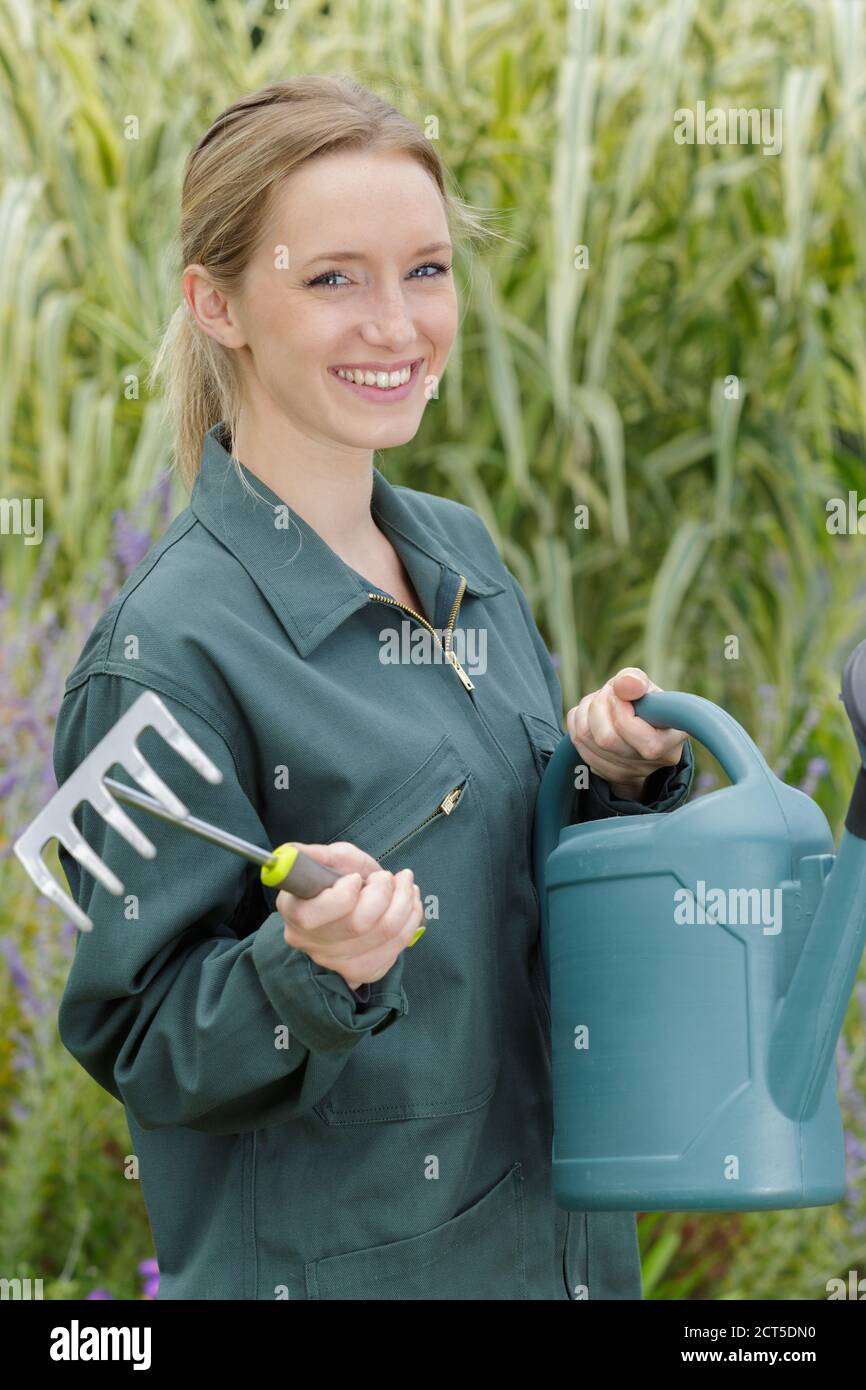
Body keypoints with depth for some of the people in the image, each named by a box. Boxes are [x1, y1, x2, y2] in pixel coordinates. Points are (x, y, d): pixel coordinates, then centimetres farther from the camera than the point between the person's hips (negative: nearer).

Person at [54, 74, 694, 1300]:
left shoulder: (464, 555, 3)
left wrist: (619, 774, -4)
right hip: (329, 1261, -6)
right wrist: (312, 965, -31)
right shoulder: (172, 649, -18)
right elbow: (139, 1043, -14)